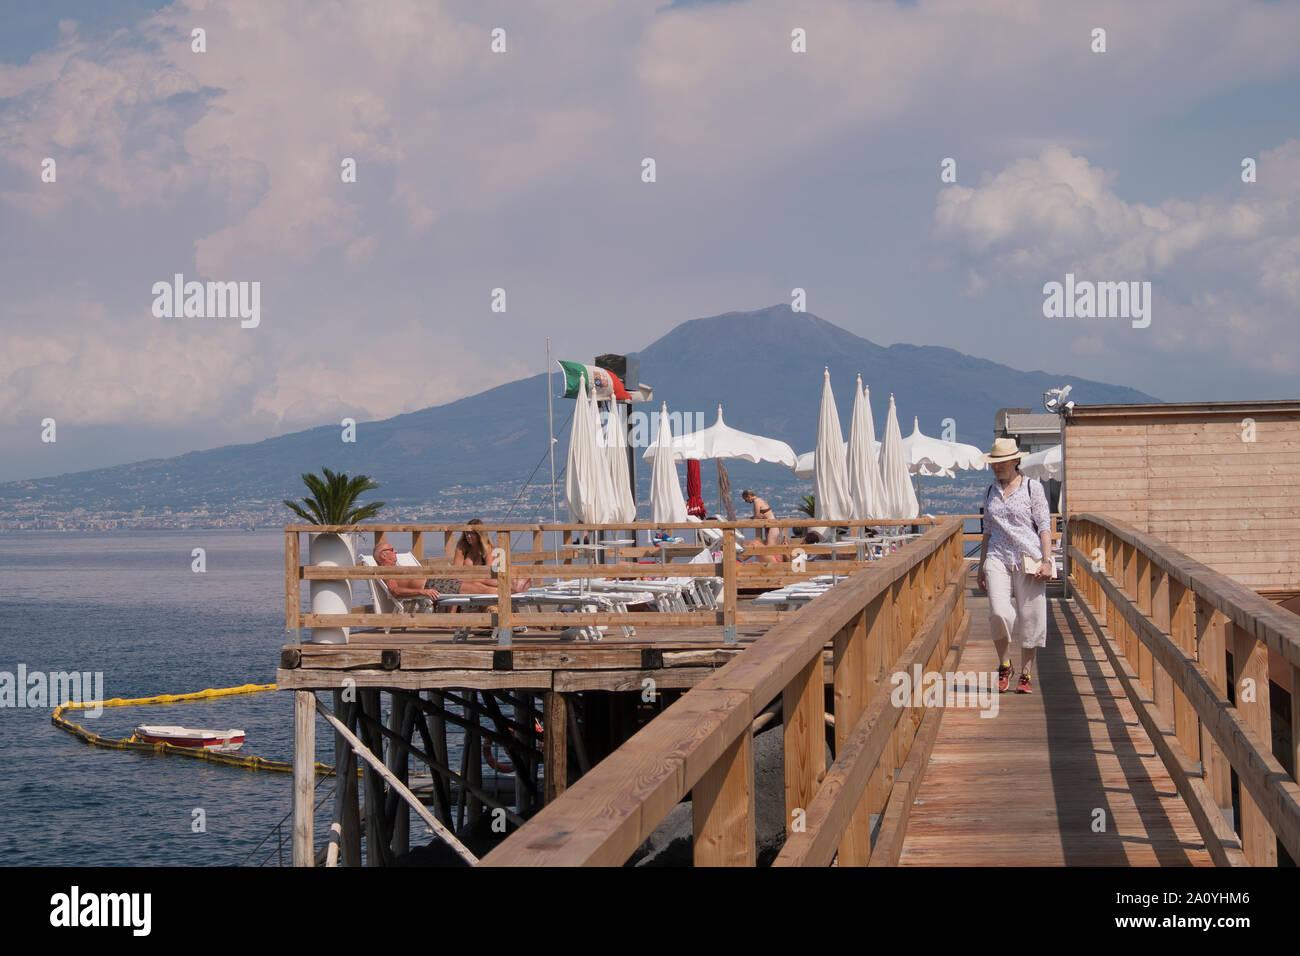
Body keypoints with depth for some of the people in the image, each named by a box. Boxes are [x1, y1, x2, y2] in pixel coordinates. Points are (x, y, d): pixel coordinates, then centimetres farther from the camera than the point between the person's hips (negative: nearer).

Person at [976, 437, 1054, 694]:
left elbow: (1045, 526, -2)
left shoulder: (1032, 488, 1)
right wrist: (981, 567, 19)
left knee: (1030, 617, -2)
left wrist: (1046, 561, -11)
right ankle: (1004, 666, 5)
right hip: (997, 559, 3)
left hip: (1029, 559, -3)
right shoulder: (991, 492, 14)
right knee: (998, 612, -15)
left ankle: (1025, 675, 9)